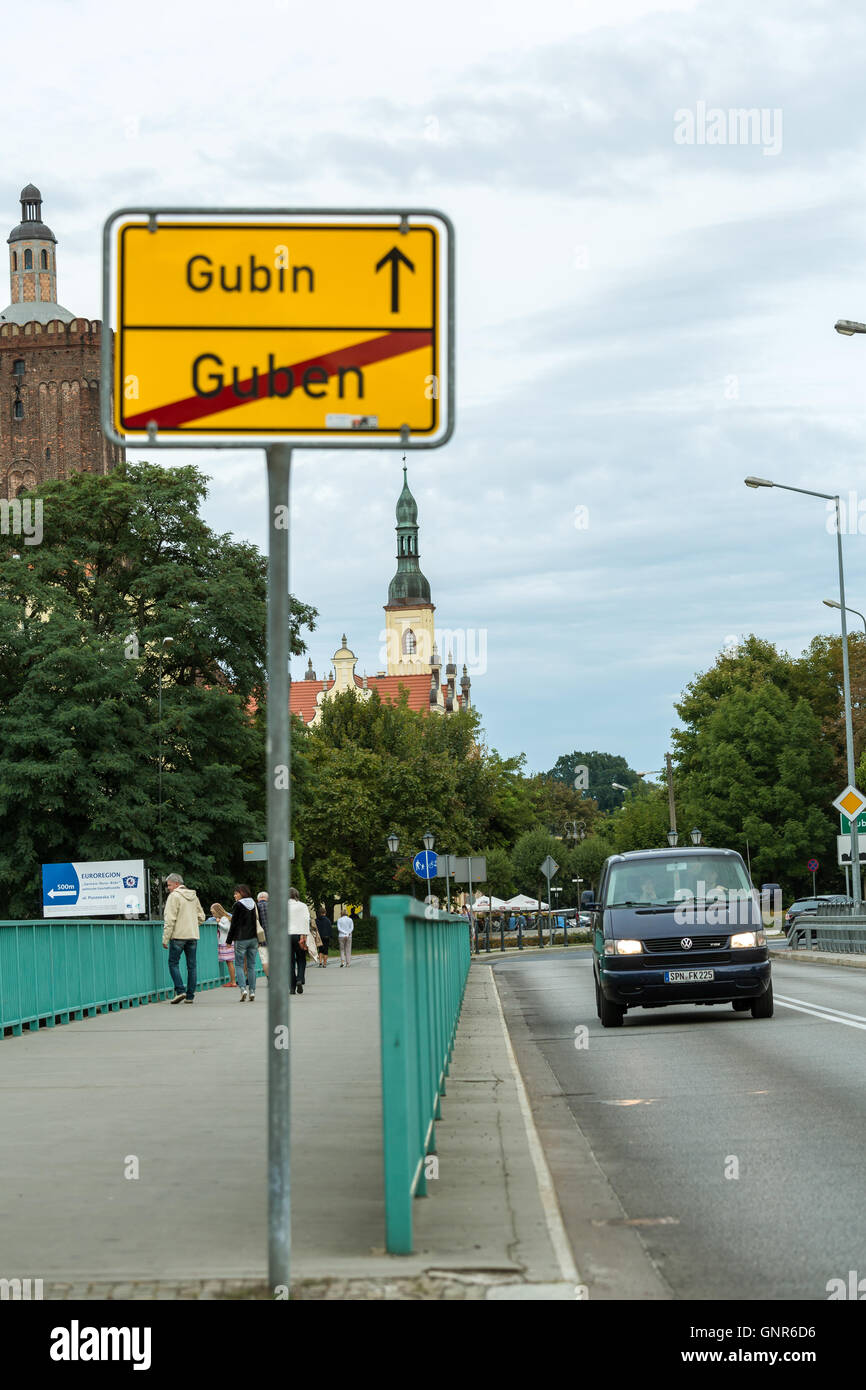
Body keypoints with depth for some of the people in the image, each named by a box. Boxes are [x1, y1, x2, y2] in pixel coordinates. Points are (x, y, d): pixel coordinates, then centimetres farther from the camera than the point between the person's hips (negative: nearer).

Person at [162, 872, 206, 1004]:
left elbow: (170, 919, -13)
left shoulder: (174, 896, -8)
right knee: (191, 965, 7)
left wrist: (165, 938, -12)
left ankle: (180, 991, -12)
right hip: (193, 936, 6)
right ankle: (190, 996, 7)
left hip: (178, 935, -6)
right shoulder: (193, 896, 14)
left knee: (173, 963, 2)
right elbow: (201, 916, 18)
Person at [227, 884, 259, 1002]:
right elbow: (257, 923, 10)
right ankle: (252, 992, 6)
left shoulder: (238, 905, -8)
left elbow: (234, 924, -7)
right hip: (253, 938, 5)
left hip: (241, 939, -5)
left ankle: (243, 988, -14)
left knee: (239, 964, 2)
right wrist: (258, 940, 15)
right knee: (251, 966, 8)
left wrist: (229, 940, -1)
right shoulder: (254, 905, 7)